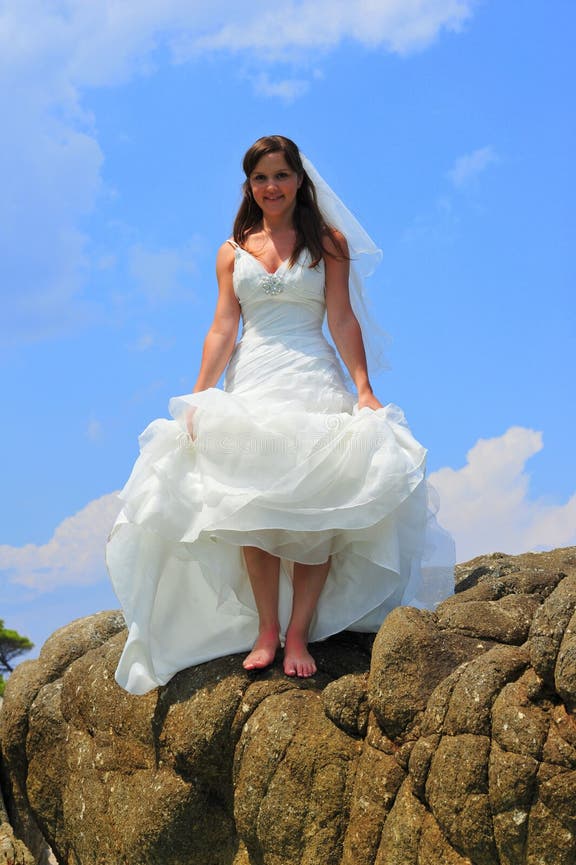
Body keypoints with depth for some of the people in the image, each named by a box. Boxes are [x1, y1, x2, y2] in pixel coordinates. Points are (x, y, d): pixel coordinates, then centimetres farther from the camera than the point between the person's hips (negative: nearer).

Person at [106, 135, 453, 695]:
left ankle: (299, 633, -8)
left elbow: (343, 319, 2)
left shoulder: (329, 242, 9)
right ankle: (266, 629, -4)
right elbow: (222, 328, 9)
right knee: (252, 503, -8)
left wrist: (363, 387, -9)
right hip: (250, 385, 2)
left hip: (314, 381, -2)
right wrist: (197, 398, -1)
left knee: (314, 502, -10)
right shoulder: (233, 252, 15)